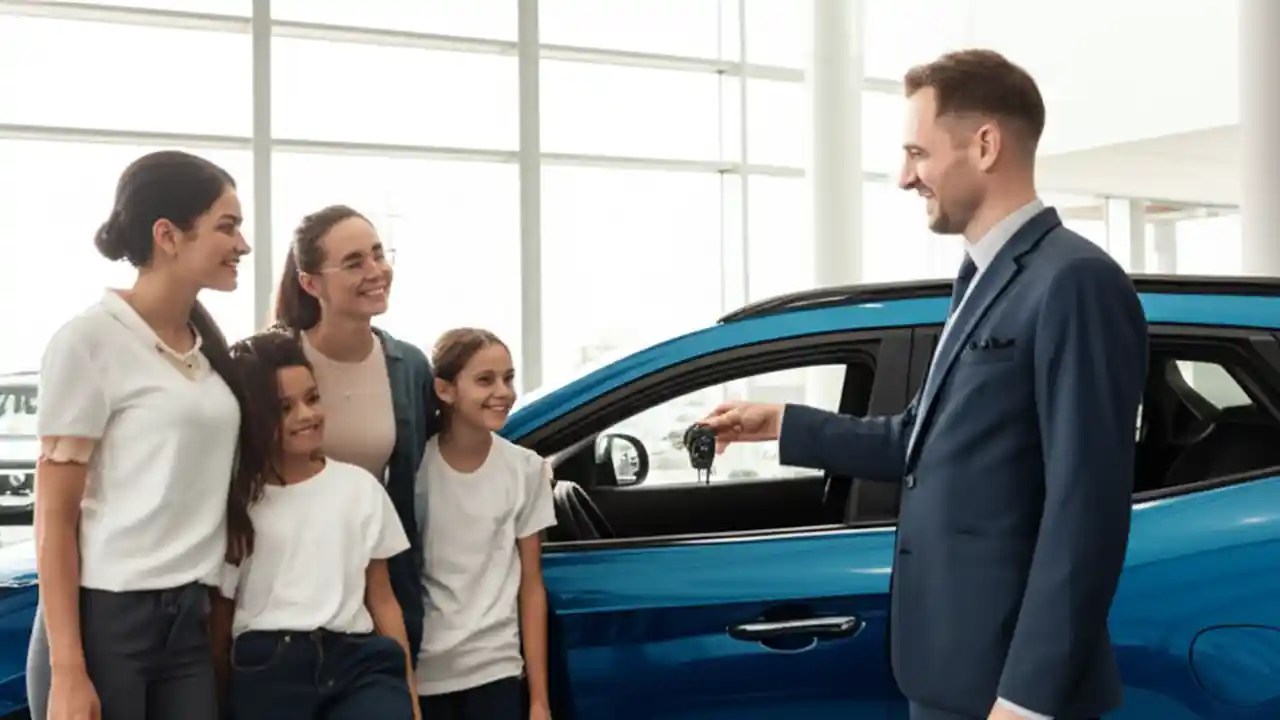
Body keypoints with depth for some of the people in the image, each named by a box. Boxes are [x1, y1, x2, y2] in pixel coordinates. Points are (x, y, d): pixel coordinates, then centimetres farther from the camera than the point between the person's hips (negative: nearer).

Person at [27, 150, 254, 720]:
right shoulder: (90, 340, -9)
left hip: (189, 621, 6)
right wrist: (67, 671, -14)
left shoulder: (208, 345, 10)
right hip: (103, 619, -6)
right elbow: (54, 519, -10)